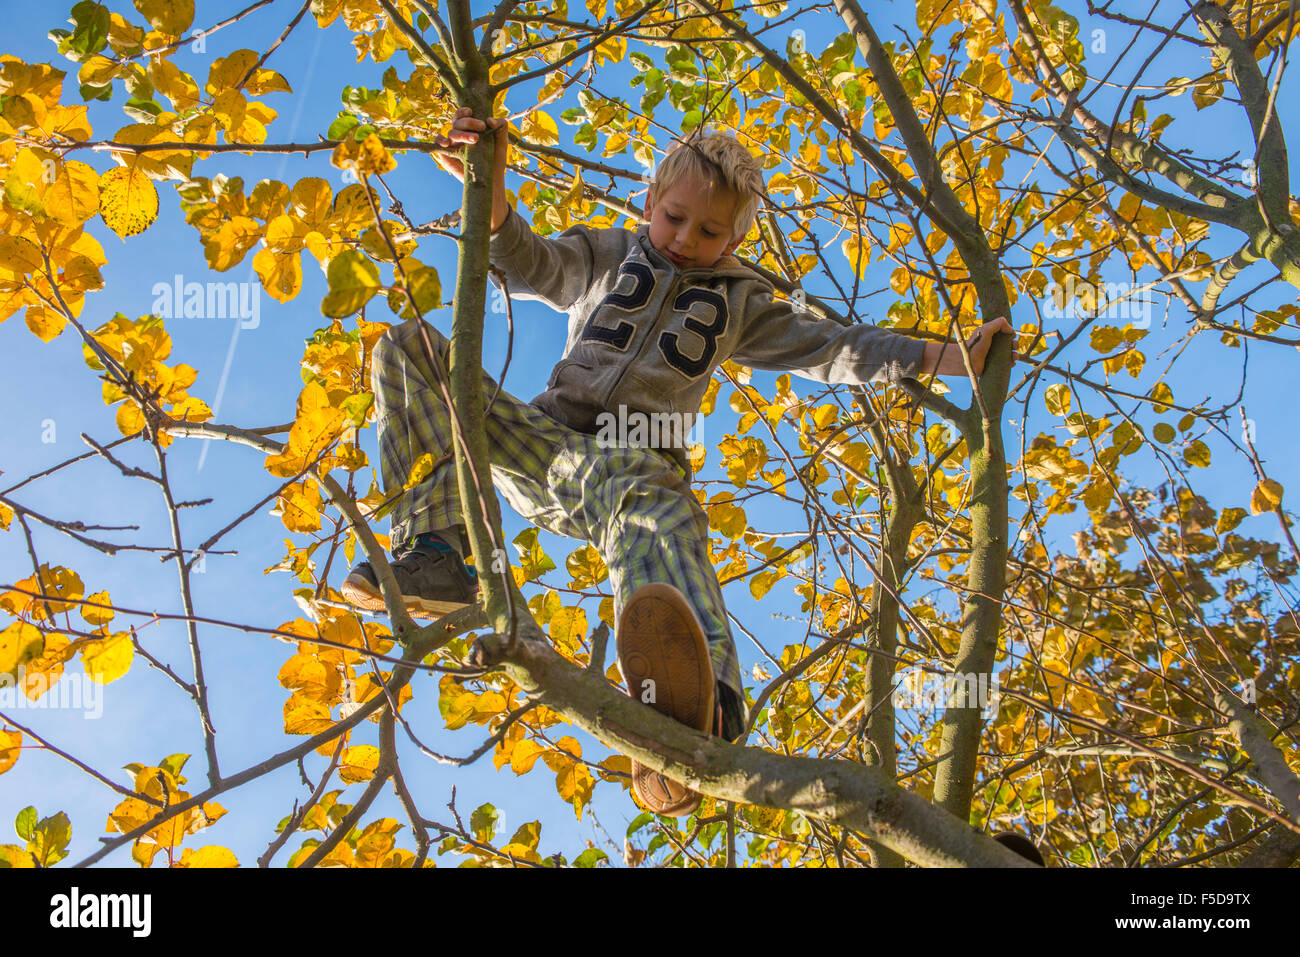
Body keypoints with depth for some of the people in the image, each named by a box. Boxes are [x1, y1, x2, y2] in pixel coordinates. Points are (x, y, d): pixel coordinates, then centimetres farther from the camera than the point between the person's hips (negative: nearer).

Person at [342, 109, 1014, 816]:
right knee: (409, 347, -14)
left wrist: (942, 358, 8)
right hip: (543, 438, 3)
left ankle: (700, 711, -71)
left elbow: (829, 346, 17)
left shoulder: (738, 303, 22)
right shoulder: (608, 256, 20)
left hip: (637, 462, -2)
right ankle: (434, 553, -30)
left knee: (657, 516, -41)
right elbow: (530, 267, 3)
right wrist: (491, 193, -17)